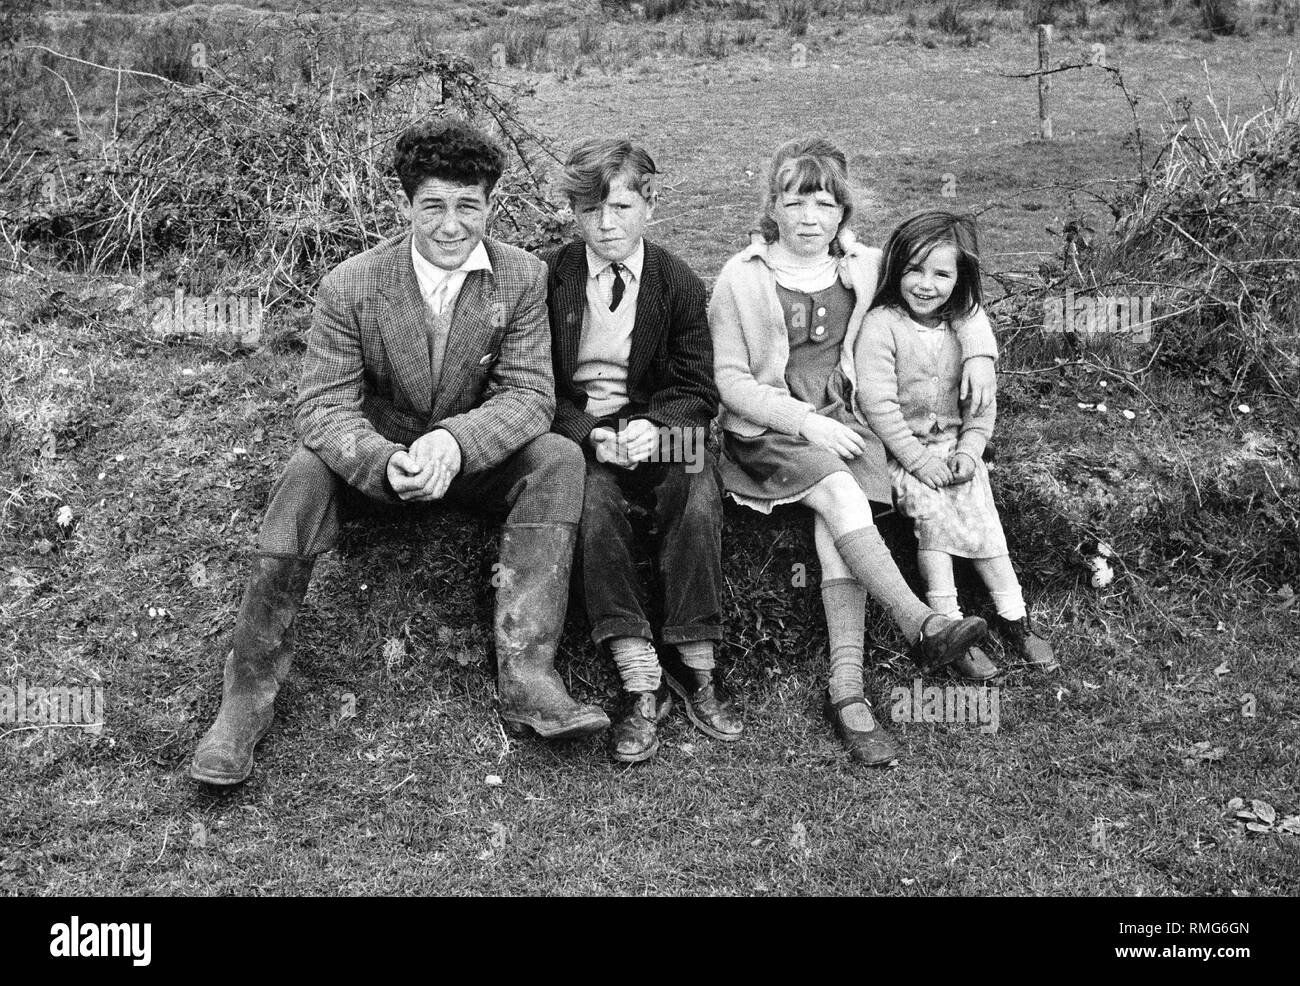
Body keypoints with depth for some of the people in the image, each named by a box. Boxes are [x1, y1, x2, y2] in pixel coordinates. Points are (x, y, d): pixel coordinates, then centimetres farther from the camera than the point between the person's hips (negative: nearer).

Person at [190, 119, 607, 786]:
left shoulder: (523, 279, -10)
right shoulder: (350, 286, -13)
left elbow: (529, 394, -14)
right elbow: (323, 405, -16)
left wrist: (454, 442, -35)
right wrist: (386, 462, -38)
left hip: (478, 461, 1)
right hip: (377, 460, -1)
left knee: (558, 459, -27)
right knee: (307, 472, -31)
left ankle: (525, 677, -33)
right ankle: (248, 693, -24)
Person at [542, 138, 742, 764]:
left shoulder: (680, 284, 5)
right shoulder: (547, 278, 2)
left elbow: (698, 390, 3)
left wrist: (653, 427, -18)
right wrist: (589, 434, -17)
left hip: (655, 428, 1)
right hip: (573, 430, -1)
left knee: (698, 493, -31)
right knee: (592, 495, -34)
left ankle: (693, 665, -24)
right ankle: (641, 681, -34)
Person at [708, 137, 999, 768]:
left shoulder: (864, 269, 10)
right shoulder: (742, 278, -1)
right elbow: (728, 378, -5)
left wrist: (978, 346, 2)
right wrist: (803, 422, -16)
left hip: (836, 420, 3)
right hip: (763, 429, -2)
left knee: (836, 525, -27)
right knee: (840, 494, -32)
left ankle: (846, 686, -30)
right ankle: (920, 625, -34)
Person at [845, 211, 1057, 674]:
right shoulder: (880, 326, -12)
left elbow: (981, 400, 9)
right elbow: (877, 403, -18)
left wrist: (969, 450, -7)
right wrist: (918, 458, -19)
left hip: (952, 448, 5)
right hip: (895, 451, -4)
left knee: (980, 511, -14)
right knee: (932, 509, -25)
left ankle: (1013, 616, -7)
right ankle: (946, 622, -18)